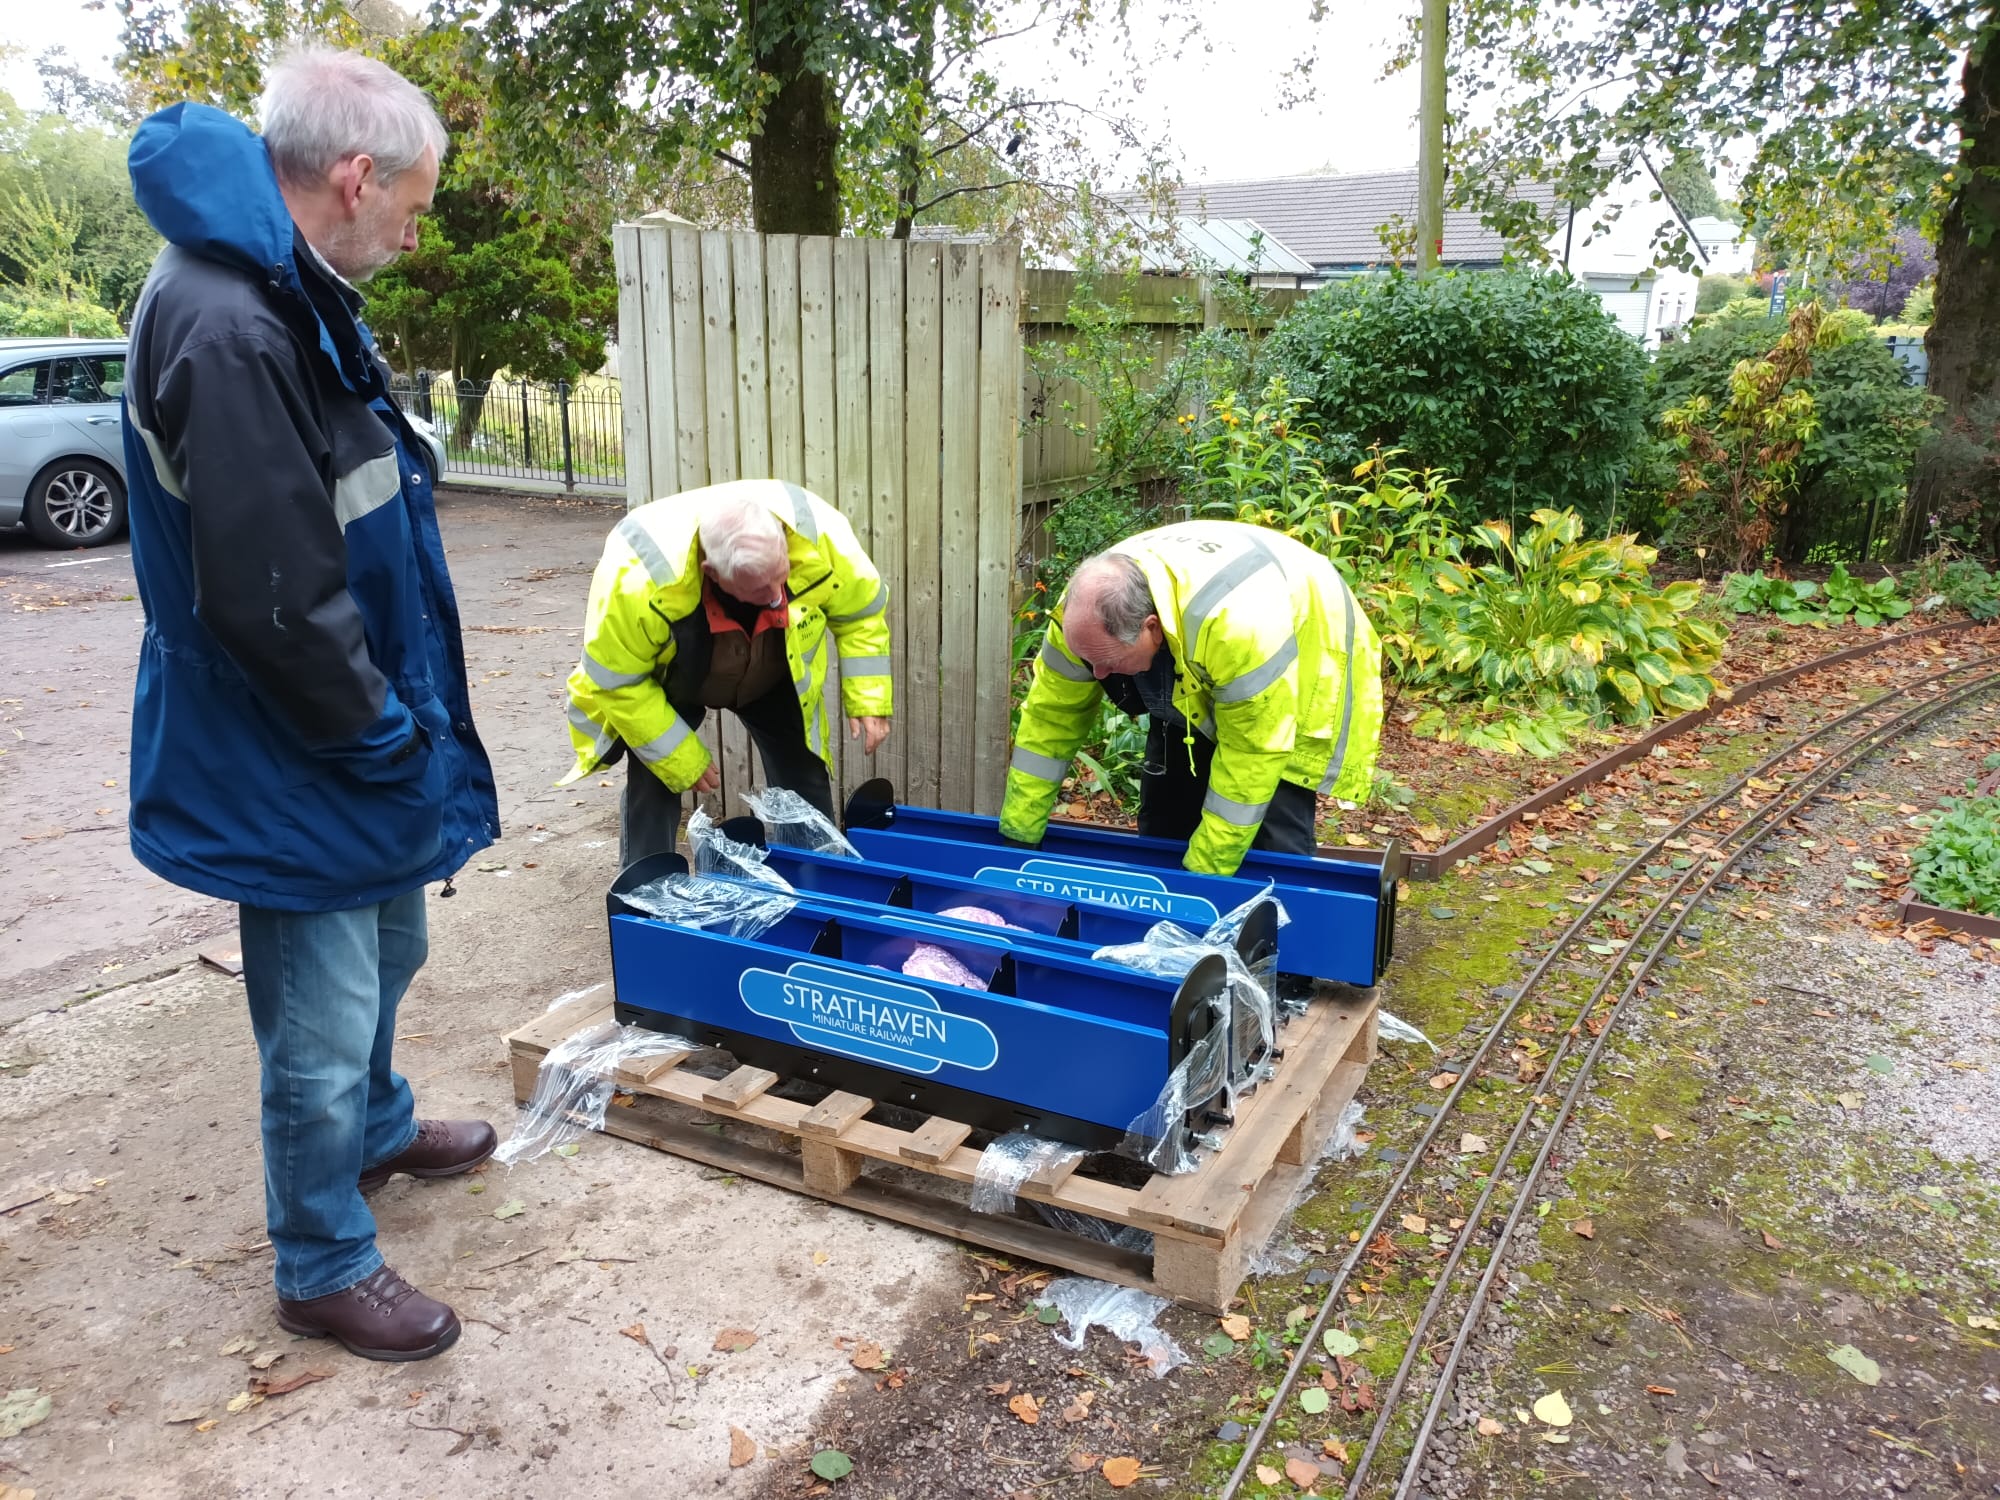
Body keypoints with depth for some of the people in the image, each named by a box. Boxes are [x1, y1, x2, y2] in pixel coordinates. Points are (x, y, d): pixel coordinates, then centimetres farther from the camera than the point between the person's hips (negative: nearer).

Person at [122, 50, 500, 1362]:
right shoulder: (226, 329, -26)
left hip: (356, 746, 10)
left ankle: (378, 1131, 52)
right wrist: (383, 733, -15)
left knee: (387, 956, 28)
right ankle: (324, 1268, 28)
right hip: (296, 770, -10)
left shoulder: (289, 296, 7)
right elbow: (270, 596, -29)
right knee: (324, 1028, 7)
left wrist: (402, 715, 12)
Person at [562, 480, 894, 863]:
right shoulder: (639, 578, -43)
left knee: (805, 783, 3)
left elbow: (859, 608, -15)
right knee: (651, 787, -10)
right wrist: (680, 759, -21)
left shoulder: (816, 532, -37)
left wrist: (868, 698, -19)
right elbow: (617, 681, -27)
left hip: (775, 677, 2)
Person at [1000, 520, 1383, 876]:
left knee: (1274, 839, -15)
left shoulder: (1237, 623, -44)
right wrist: (1017, 835, -13)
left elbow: (1253, 753, -35)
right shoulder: (1085, 610, -27)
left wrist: (1204, 873, -29)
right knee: (1163, 824, 4)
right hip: (1192, 691, 5)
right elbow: (1050, 716, -16)